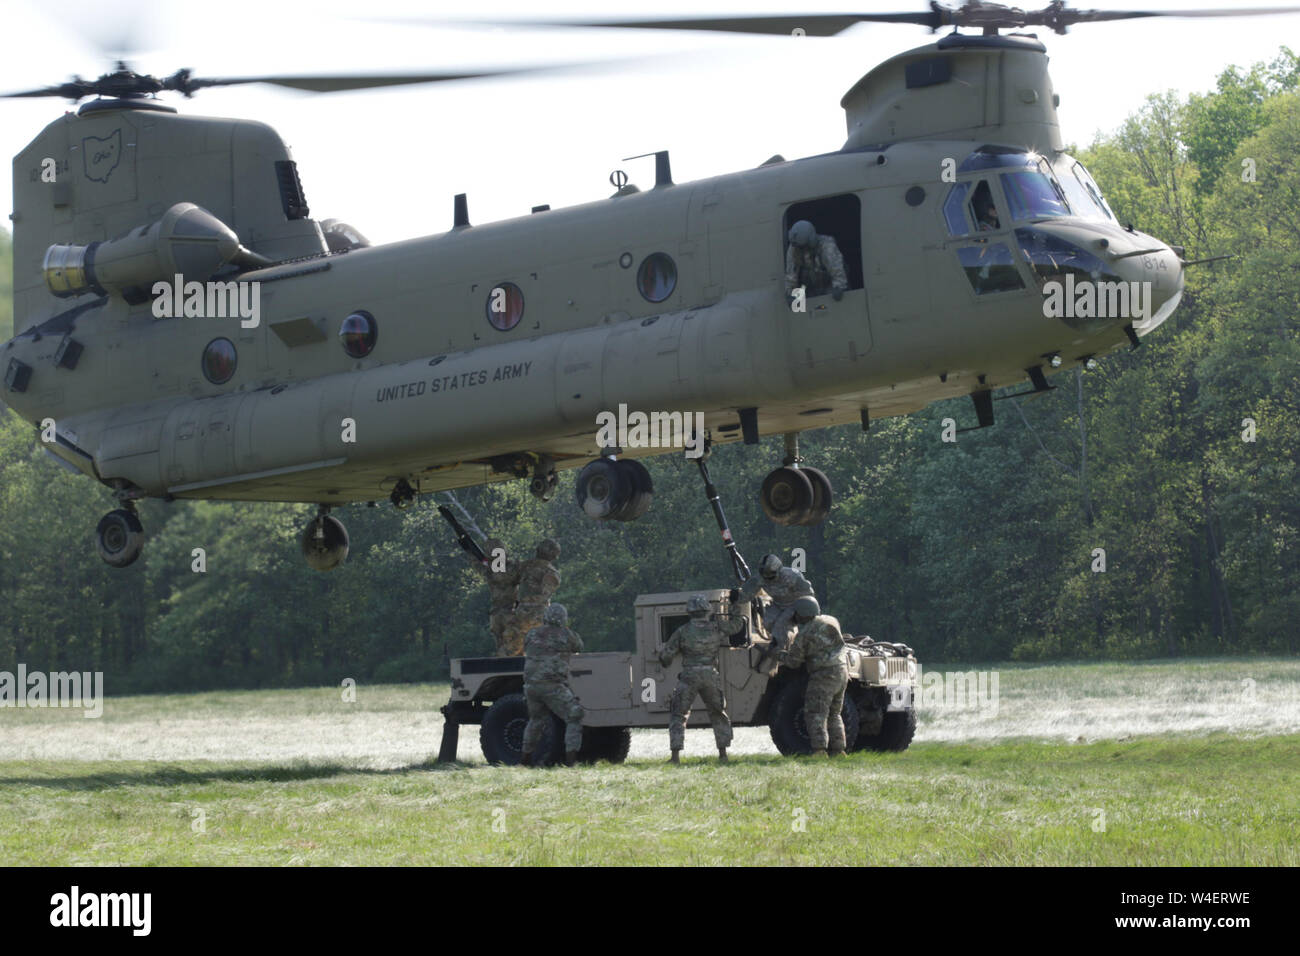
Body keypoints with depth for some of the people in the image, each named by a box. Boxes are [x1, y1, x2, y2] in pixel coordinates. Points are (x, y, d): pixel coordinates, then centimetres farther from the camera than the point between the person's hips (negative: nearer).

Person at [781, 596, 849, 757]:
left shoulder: (803, 635, -8)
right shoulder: (831, 621, 11)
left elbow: (793, 661, 0)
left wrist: (779, 656, 20)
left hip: (823, 675, -8)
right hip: (842, 672, 8)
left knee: (816, 715, -9)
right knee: (834, 714, 17)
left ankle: (819, 750, -22)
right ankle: (838, 750, 14)